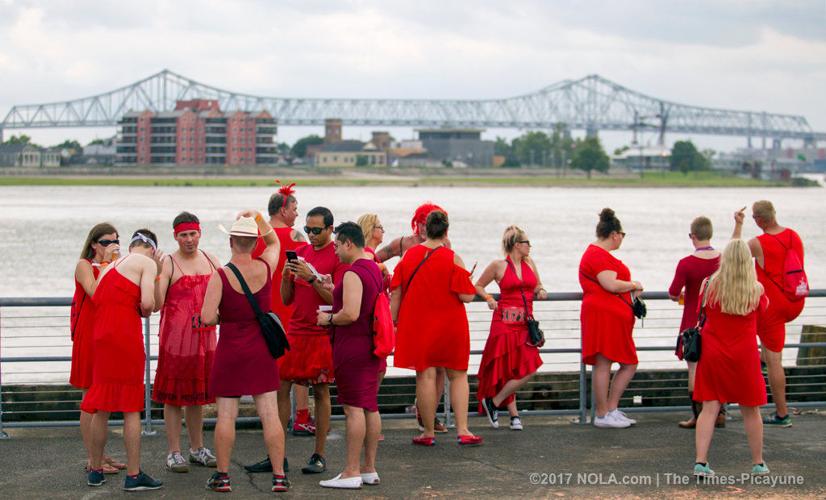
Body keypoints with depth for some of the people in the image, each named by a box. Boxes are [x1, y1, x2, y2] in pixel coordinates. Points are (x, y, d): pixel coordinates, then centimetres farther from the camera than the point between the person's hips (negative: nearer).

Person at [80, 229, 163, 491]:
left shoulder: (110, 266, 22)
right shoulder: (147, 263, 0)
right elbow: (147, 303, -13)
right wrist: (146, 312, 9)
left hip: (101, 336, 7)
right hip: (126, 335, -7)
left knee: (102, 406, 14)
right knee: (131, 407, -1)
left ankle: (96, 470, 22)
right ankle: (133, 475, 1)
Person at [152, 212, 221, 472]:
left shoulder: (211, 260, 11)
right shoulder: (168, 264, -6)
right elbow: (156, 304, -13)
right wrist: (155, 274, -23)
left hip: (204, 335, 5)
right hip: (175, 335, -5)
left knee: (197, 393, 13)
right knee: (174, 394, -1)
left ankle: (197, 448, 23)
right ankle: (174, 453, 4)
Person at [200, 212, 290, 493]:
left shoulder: (220, 276, -14)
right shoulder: (266, 268, -3)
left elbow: (207, 318, -19)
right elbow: (274, 241, 20)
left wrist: (222, 318, 1)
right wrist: (257, 218, 20)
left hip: (230, 353, -3)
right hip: (261, 352, 3)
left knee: (226, 415, 5)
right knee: (270, 415, 3)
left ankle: (222, 477, 12)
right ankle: (279, 476, 5)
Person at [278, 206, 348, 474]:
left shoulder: (339, 256, -5)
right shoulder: (300, 253, 11)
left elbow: (337, 299, -12)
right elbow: (287, 299, 12)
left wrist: (311, 277, -19)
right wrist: (286, 276, -6)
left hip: (322, 334, -5)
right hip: (295, 331, 5)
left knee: (321, 392, 1)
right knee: (281, 387, 0)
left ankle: (319, 455, 9)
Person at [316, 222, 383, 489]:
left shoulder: (353, 273, -16)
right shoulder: (374, 269, 15)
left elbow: (350, 314, -25)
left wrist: (329, 319, -8)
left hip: (351, 347, -10)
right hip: (371, 346, 10)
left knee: (353, 408, -7)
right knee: (370, 407, 11)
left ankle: (351, 472, -5)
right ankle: (369, 469, 17)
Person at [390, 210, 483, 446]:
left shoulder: (409, 256, -1)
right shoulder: (453, 259, -11)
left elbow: (396, 294, 2)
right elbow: (467, 296, -13)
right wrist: (466, 279, 7)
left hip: (418, 326, 2)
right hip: (450, 327, -2)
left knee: (425, 375, 6)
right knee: (458, 375, 11)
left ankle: (428, 433, 10)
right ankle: (462, 431, 6)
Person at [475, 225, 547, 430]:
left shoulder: (529, 263, 13)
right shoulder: (498, 266, -1)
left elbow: (538, 286, 26)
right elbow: (478, 286, 9)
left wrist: (541, 291, 4)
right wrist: (489, 298, -8)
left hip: (525, 323, 6)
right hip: (505, 322, -6)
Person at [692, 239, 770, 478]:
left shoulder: (710, 285, -7)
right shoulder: (756, 290, -8)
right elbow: (764, 308, 13)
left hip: (712, 353, 0)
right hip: (744, 356, 0)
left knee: (709, 408, 1)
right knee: (750, 410, 12)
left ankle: (700, 462, -7)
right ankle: (758, 463, 23)